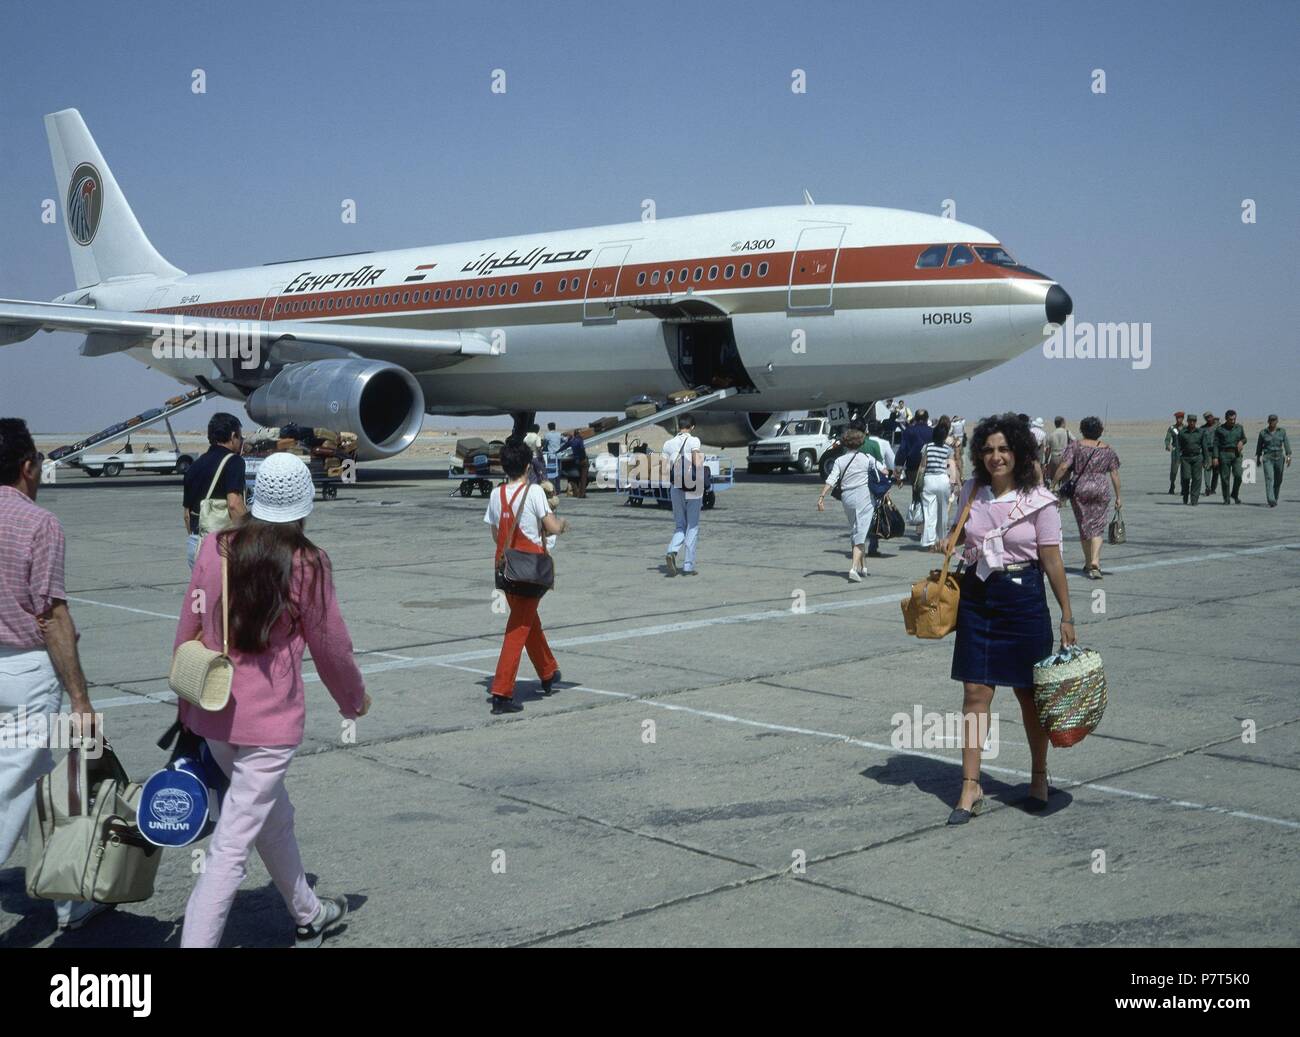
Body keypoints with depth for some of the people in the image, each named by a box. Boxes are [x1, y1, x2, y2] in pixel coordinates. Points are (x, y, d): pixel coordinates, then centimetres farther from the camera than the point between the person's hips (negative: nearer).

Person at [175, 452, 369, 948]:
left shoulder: (214, 548, -2)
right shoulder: (307, 564, -12)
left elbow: (188, 631, 5)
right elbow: (331, 646, -3)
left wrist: (186, 703, 17)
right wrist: (354, 699, 15)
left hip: (212, 715, 6)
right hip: (270, 720, -6)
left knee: (274, 816, 24)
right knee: (232, 845, -3)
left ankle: (308, 915, 44)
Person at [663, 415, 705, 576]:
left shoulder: (668, 444, 3)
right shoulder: (694, 441, -7)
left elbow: (664, 468, -2)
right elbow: (697, 463, -20)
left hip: (676, 490, 3)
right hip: (694, 490, -3)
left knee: (679, 526, 13)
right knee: (692, 527, 7)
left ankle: (672, 552, -15)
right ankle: (688, 566, 5)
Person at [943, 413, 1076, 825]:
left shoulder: (1039, 500, -9)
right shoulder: (971, 492, 3)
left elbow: (1052, 561, -6)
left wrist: (1067, 616, -5)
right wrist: (951, 540, 0)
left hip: (1023, 597, -3)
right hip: (977, 595, 3)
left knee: (1029, 693, 9)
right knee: (975, 692, -1)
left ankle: (1039, 777, 28)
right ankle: (971, 787, 2)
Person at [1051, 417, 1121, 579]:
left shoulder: (1076, 446, -1)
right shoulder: (1108, 449, 6)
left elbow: (1063, 467, -10)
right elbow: (1114, 474, 4)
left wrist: (1053, 485, -3)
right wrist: (1118, 496, 8)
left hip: (1080, 489, 0)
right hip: (1102, 490, 1)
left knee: (1084, 527, 11)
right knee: (1097, 527, 1)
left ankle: (1088, 564, 19)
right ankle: (1095, 562, -18)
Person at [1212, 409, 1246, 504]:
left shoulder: (1239, 428, 10)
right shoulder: (1219, 429, 3)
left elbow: (1244, 438, 23)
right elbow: (1216, 444, 0)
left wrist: (1241, 441, -2)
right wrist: (1215, 457, -9)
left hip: (1236, 454, 1)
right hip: (1224, 454, -1)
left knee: (1238, 475, -14)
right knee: (1225, 477, -1)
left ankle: (1235, 494, 7)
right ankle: (1226, 499, 9)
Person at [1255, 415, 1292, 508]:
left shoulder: (1282, 431, 3)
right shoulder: (1263, 432, 0)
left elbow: (1286, 444, -2)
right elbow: (1259, 446, 8)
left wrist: (1288, 457, -12)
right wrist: (1258, 459, 10)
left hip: (1279, 458, 2)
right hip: (1267, 459, -2)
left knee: (1278, 481, 11)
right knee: (1269, 479, -17)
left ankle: (1275, 499, 32)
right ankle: (1272, 502, -27)